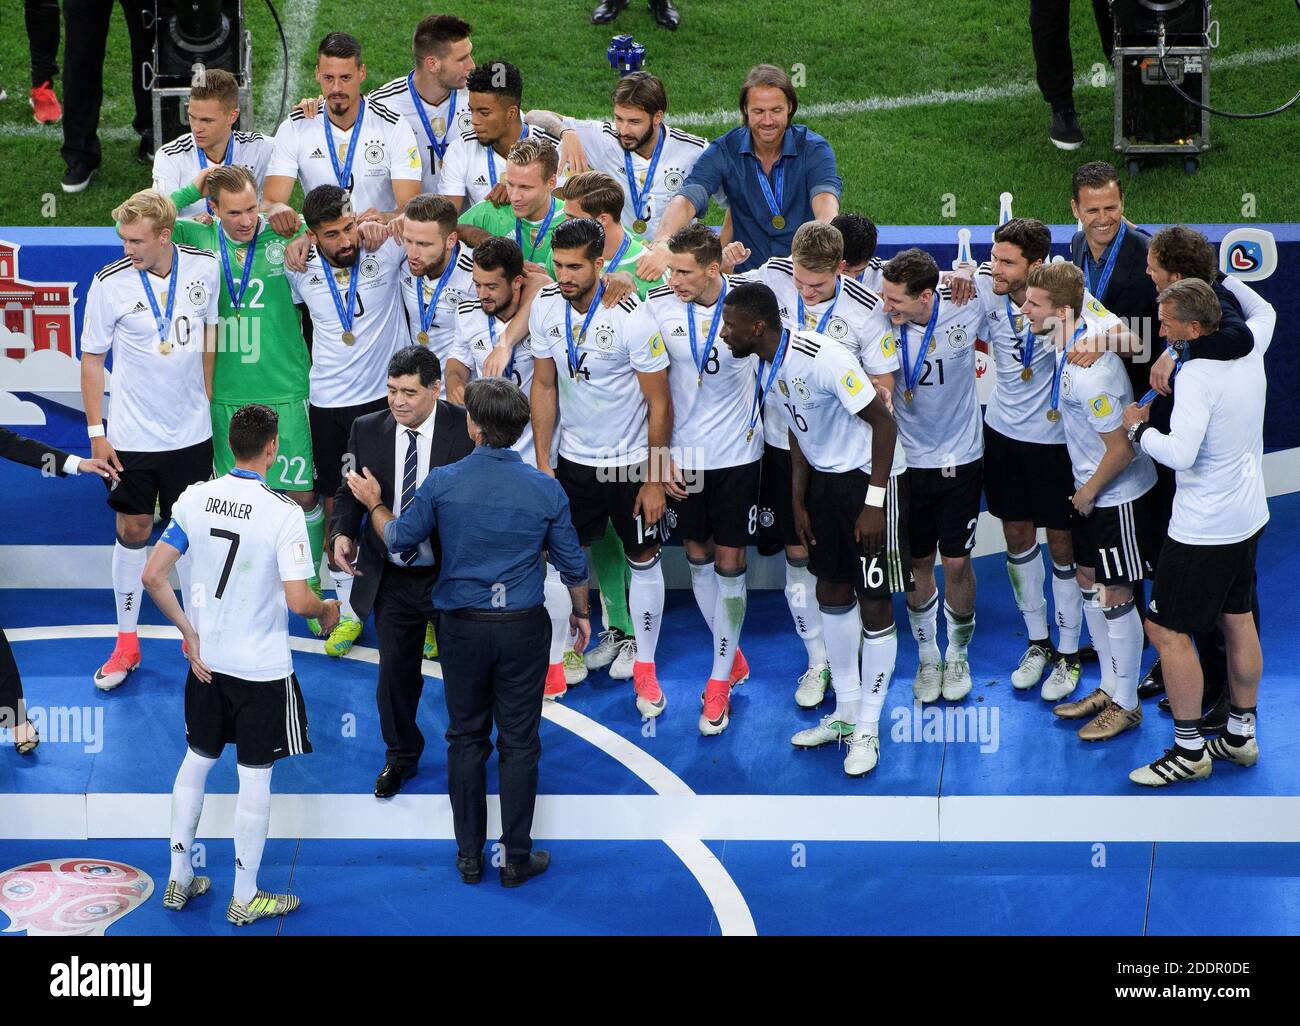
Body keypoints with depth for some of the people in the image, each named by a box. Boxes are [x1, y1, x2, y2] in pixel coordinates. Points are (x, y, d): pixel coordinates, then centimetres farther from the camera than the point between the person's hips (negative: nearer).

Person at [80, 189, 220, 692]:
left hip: (191, 432, 2)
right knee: (132, 531, 7)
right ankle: (127, 642, 20)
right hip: (131, 437, -2)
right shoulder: (110, 283, -15)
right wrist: (96, 433, -5)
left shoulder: (204, 267, -8)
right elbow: (92, 358, -5)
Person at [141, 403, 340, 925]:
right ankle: (244, 899, 19)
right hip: (262, 667, -5)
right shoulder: (283, 513, -20)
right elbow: (298, 601, -22)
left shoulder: (195, 498, -6)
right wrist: (327, 610, 0)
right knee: (255, 777, 8)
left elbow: (153, 576, -4)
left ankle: (179, 879, 30)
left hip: (205, 660, 5)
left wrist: (189, 632, 6)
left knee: (197, 760, 21)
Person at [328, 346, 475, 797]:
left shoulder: (467, 430, -14)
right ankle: (400, 756, 36)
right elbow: (348, 492, 4)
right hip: (391, 578, 3)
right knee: (395, 671, 15)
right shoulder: (367, 430, -5)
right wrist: (342, 532, -15)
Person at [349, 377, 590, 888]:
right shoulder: (545, 489, -8)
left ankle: (469, 855, 20)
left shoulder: (442, 483, -11)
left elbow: (398, 538, 3)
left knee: (466, 739, 14)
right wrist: (581, 613, 20)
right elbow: (572, 563, 2)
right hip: (523, 629, 0)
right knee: (519, 743, 9)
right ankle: (516, 859, 14)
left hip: (462, 629, 0)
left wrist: (373, 504, 23)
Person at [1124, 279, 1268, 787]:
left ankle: (1189, 752, 7)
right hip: (1249, 516, 9)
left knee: (1167, 629, 1)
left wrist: (1138, 427, -16)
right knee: (1239, 621, 19)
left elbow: (1181, 453, -34)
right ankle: (1241, 735, 31)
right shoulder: (1250, 355, 0)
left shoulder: (1197, 375, -25)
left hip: (1203, 530, -9)